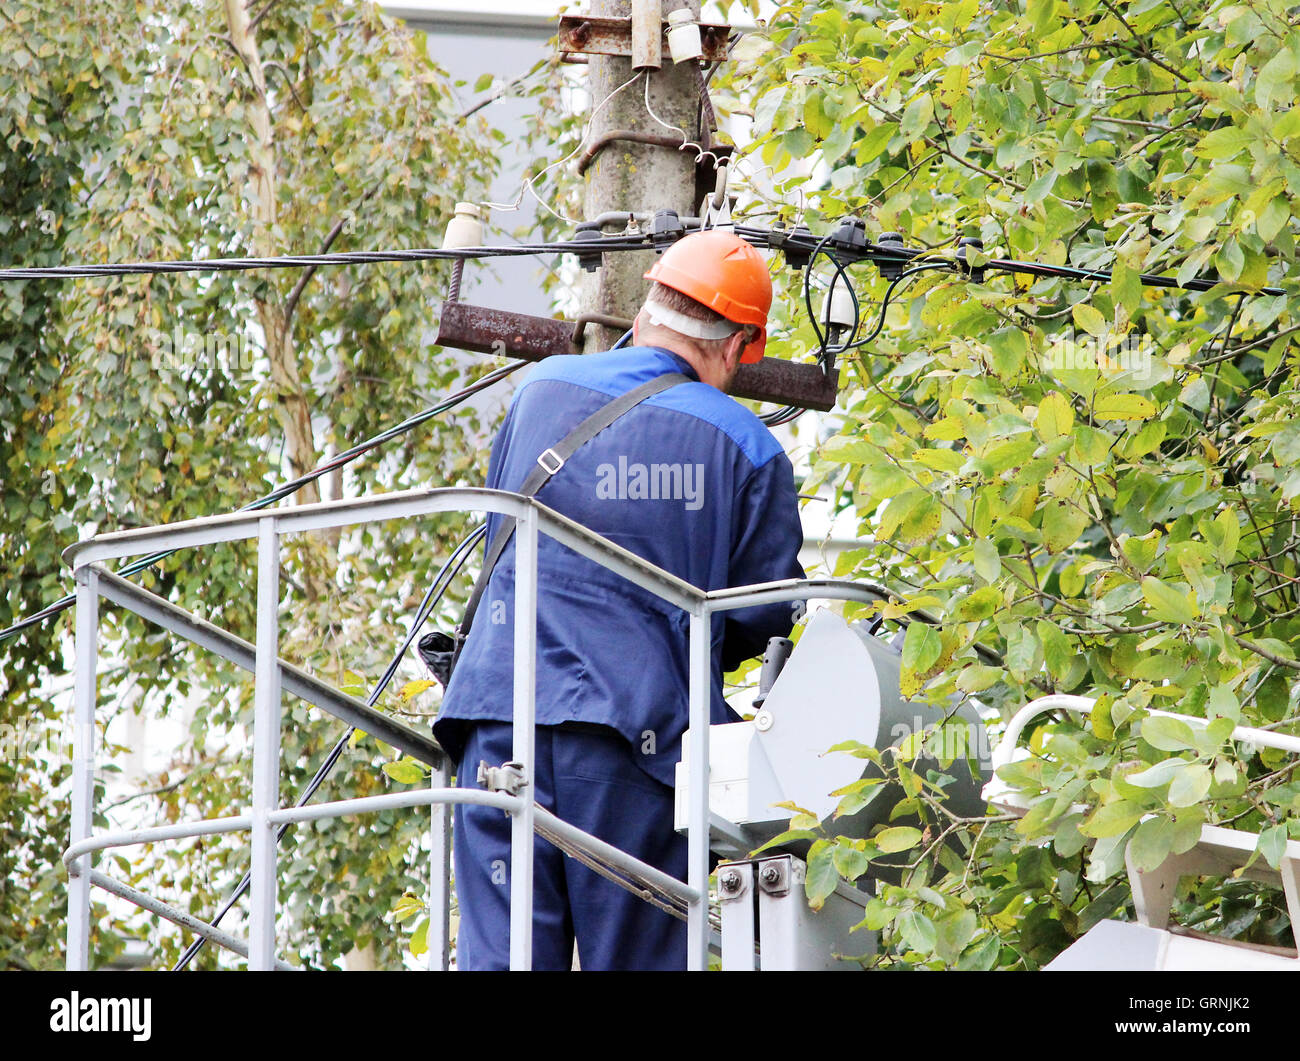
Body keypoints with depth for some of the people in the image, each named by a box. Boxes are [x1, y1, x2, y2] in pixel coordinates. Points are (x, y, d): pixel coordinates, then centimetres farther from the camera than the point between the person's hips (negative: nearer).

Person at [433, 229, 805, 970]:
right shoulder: (748, 446, 1)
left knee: (499, 950, 1)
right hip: (637, 725, -2)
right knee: (637, 956, 2)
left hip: (502, 708, 2)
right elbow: (761, 617, 5)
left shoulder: (541, 389, 11)